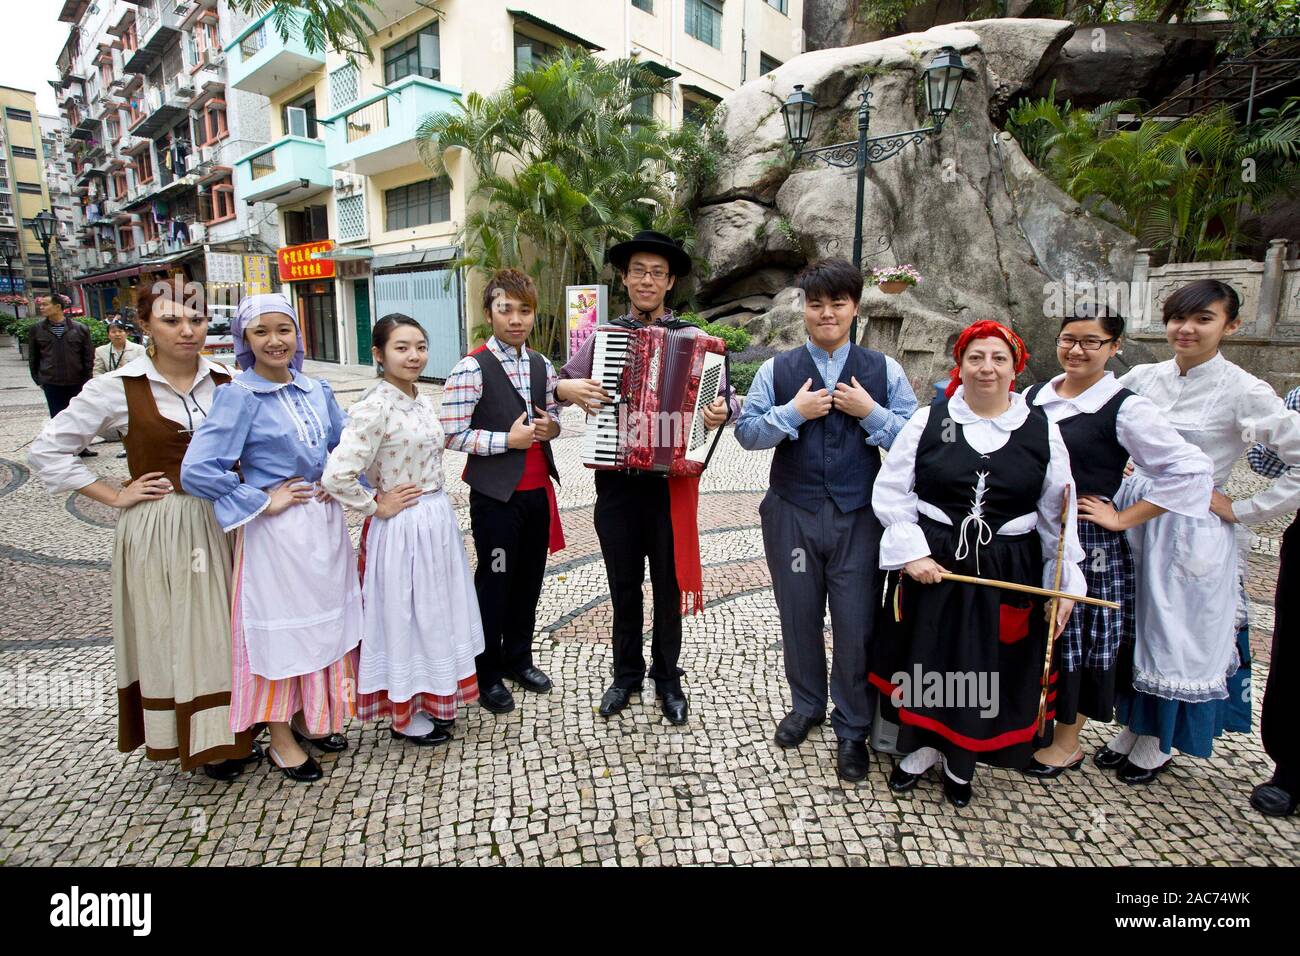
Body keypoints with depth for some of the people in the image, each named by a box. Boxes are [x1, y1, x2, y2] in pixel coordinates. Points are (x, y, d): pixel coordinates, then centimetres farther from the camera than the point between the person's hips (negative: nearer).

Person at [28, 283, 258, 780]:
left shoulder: (225, 382, 0)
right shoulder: (119, 387, -8)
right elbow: (47, 450, 0)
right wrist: (115, 496, -5)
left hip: (219, 521, 3)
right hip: (158, 529, -2)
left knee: (222, 630, 12)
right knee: (169, 633, 9)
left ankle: (229, 730, 29)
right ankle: (190, 740, 24)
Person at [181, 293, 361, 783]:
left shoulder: (316, 389, 5)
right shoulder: (238, 396, -12)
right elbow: (197, 470, -18)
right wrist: (263, 502, -15)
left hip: (326, 522, 6)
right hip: (276, 530, -6)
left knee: (326, 619, 16)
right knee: (278, 627, 6)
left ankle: (311, 718, 36)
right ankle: (280, 738, 25)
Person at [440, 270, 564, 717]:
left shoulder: (542, 365, 7)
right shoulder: (471, 369, -12)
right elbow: (453, 434, -15)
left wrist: (551, 426, -4)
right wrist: (508, 440, -20)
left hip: (538, 490, 6)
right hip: (495, 494, -6)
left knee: (529, 578, 16)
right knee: (494, 580, 7)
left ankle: (518, 657, 35)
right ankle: (487, 672, 25)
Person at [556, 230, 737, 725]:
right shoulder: (603, 336, 5)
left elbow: (726, 395, -2)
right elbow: (561, 382, 10)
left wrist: (723, 410, -23)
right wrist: (568, 389, -12)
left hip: (671, 482, -1)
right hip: (617, 482, 2)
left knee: (669, 584, 12)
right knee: (623, 585, 14)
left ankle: (667, 677, 31)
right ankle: (626, 673, 33)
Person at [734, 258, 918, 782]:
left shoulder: (884, 370, 4)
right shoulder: (776, 370, 5)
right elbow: (746, 431, -3)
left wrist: (871, 412, -13)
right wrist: (792, 412, -15)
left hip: (859, 517, -1)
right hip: (792, 514, 1)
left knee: (857, 624, 4)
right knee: (799, 615, 14)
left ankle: (852, 730, 24)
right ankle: (806, 705, 38)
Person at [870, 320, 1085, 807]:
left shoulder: (1042, 429, 1)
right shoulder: (928, 420, -3)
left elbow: (1058, 514, 5)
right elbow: (891, 491, -2)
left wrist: (1064, 583, 3)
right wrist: (912, 552, -11)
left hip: (1009, 574, 1)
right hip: (930, 566, -1)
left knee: (988, 669, 12)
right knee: (926, 659, 12)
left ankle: (962, 761, 37)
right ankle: (923, 746, 37)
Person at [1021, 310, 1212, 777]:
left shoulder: (1124, 408, -10)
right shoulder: (1035, 396, 6)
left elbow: (1190, 469, -14)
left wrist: (1122, 519, -13)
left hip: (1088, 542, -5)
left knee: (1079, 639, 8)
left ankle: (1067, 743, 25)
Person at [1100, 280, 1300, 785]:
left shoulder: (1244, 391, -10)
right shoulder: (1144, 377, 3)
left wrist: (1240, 510, -11)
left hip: (1191, 530, -4)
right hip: (1134, 514, 5)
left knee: (1176, 635, 8)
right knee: (1132, 626, 14)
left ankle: (1157, 744, 28)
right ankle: (1132, 728, 33)